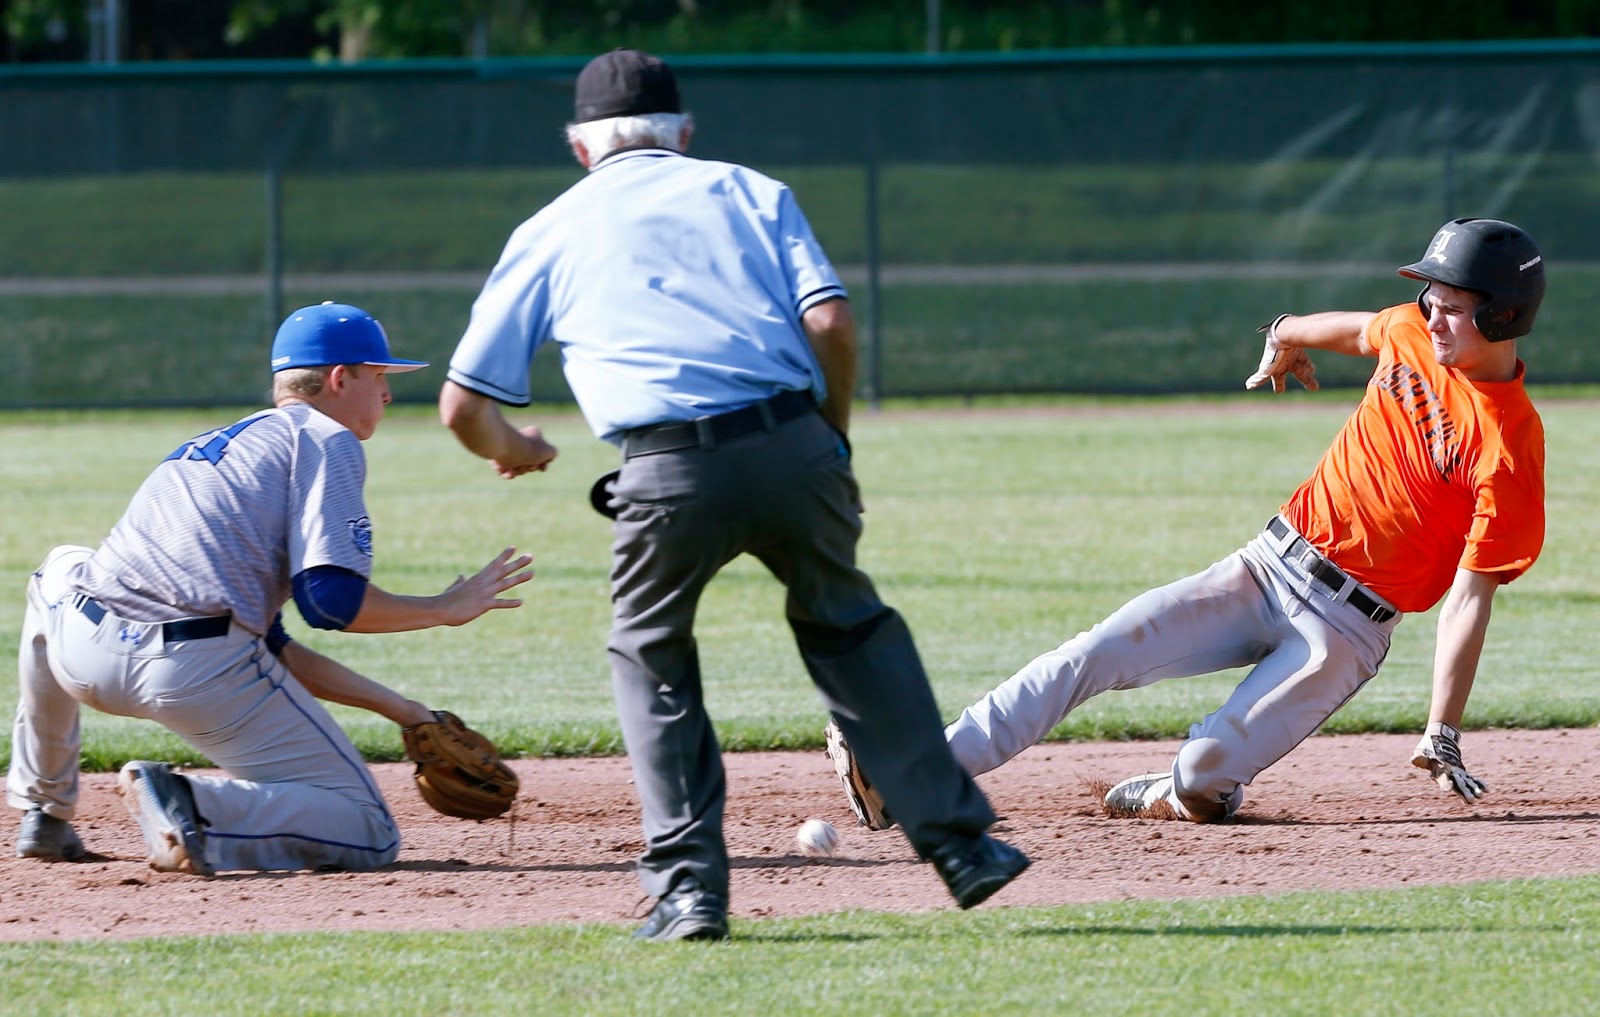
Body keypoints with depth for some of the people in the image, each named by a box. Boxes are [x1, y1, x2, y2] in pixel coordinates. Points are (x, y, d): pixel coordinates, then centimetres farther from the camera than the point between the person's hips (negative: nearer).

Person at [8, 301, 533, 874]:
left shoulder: (210, 447, 31)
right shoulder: (326, 439, 7)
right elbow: (331, 600, -8)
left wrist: (398, 708, 28)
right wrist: (446, 609, 8)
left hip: (84, 654, 7)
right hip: (198, 673, -7)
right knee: (370, 836, 3)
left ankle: (43, 809, 35)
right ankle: (195, 809, -19)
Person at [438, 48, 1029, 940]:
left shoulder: (550, 231, 21)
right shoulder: (751, 193, 22)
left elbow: (463, 405, 21)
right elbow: (830, 322, 4)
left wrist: (512, 449, 43)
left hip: (667, 476, -1)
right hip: (791, 446, 1)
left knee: (652, 659, 22)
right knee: (849, 627, 23)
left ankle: (690, 886, 11)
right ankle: (958, 841, 19)